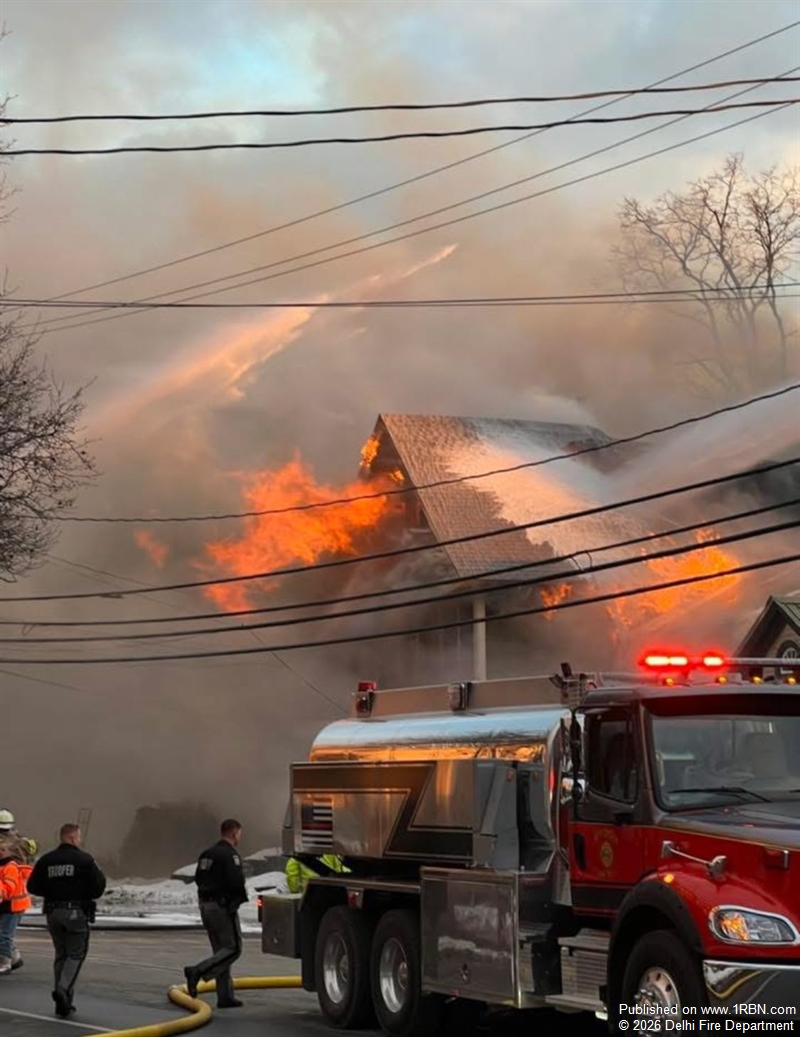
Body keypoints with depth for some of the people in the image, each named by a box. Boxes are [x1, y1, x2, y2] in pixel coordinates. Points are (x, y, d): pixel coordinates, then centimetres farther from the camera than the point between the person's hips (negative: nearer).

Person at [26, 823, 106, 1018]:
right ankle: (63, 989, -18)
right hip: (77, 912, -5)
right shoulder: (84, 859, -8)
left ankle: (63, 1002, 12)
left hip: (53, 912, 5)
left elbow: (33, 887, 5)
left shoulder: (46, 860, 4)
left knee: (61, 954, 14)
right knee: (76, 954, 4)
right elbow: (99, 886, -11)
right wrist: (87, 894, 10)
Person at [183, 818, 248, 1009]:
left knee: (222, 951, 12)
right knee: (233, 948, -4)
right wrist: (243, 895, -4)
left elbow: (198, 878, 15)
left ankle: (225, 996, 11)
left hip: (206, 905, 9)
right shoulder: (230, 855, -14)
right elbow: (236, 881, -22)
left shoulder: (207, 854, 14)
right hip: (223, 906, -9)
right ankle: (198, 972, -18)